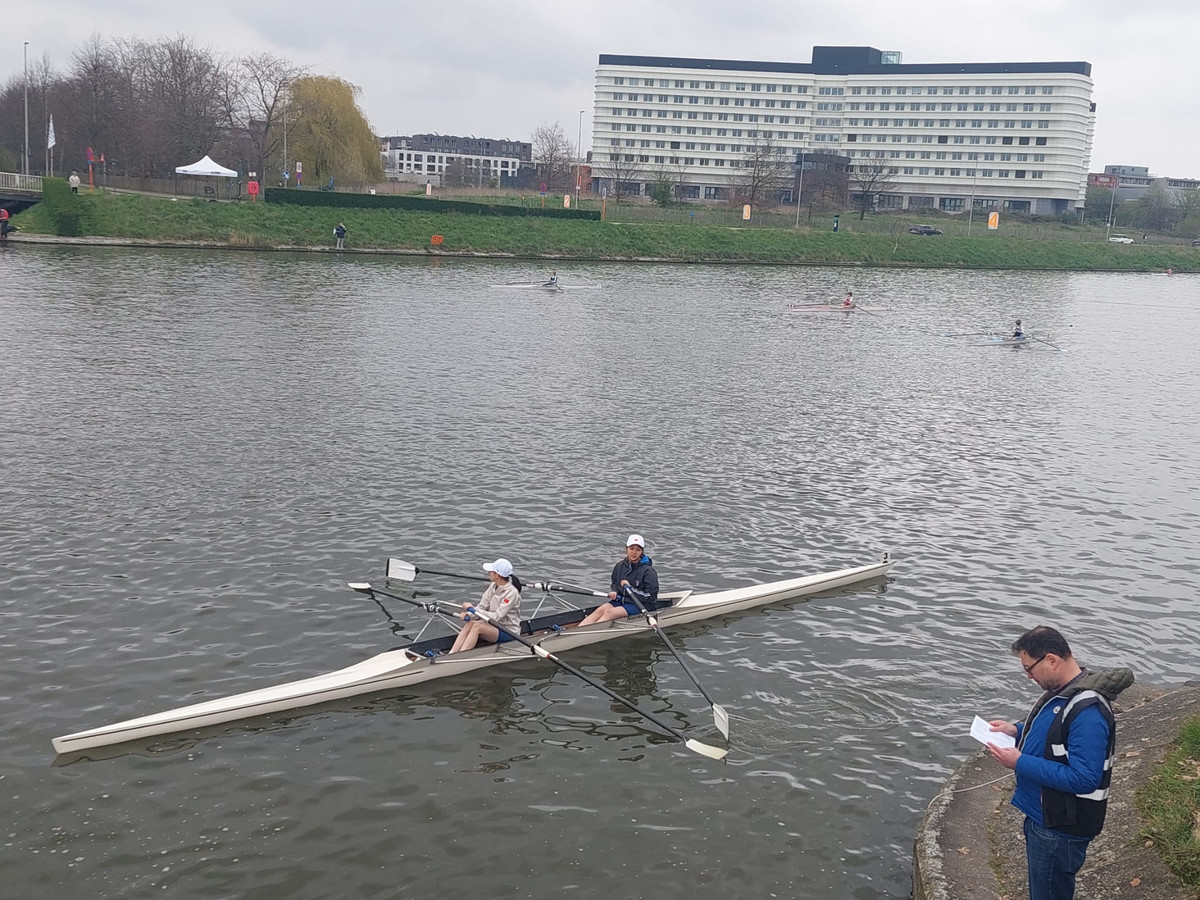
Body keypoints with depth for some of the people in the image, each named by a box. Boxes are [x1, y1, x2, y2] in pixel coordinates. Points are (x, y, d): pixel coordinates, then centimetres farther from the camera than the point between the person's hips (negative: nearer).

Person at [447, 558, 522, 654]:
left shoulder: (512, 592, -20)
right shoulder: (493, 586, 4)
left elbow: (497, 617, -24)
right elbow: (482, 607, 2)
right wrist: (468, 615, -19)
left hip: (509, 632, -7)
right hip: (494, 625, 7)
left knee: (477, 626, -28)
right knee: (470, 623, -20)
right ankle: (451, 654, -29)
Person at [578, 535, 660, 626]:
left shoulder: (648, 571, -10)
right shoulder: (620, 566, 9)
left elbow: (650, 597, -15)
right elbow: (614, 584, 23)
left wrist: (629, 588, -15)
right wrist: (613, 592, -1)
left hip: (641, 605, -6)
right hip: (621, 600, 6)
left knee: (609, 612, -27)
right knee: (600, 610, -20)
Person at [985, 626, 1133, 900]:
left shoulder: (1087, 711, -30)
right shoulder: (1062, 690, 2)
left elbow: (1083, 778, -31)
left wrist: (1020, 763, -27)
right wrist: (1017, 730, 2)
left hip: (1060, 830, -10)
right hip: (1041, 815, 10)